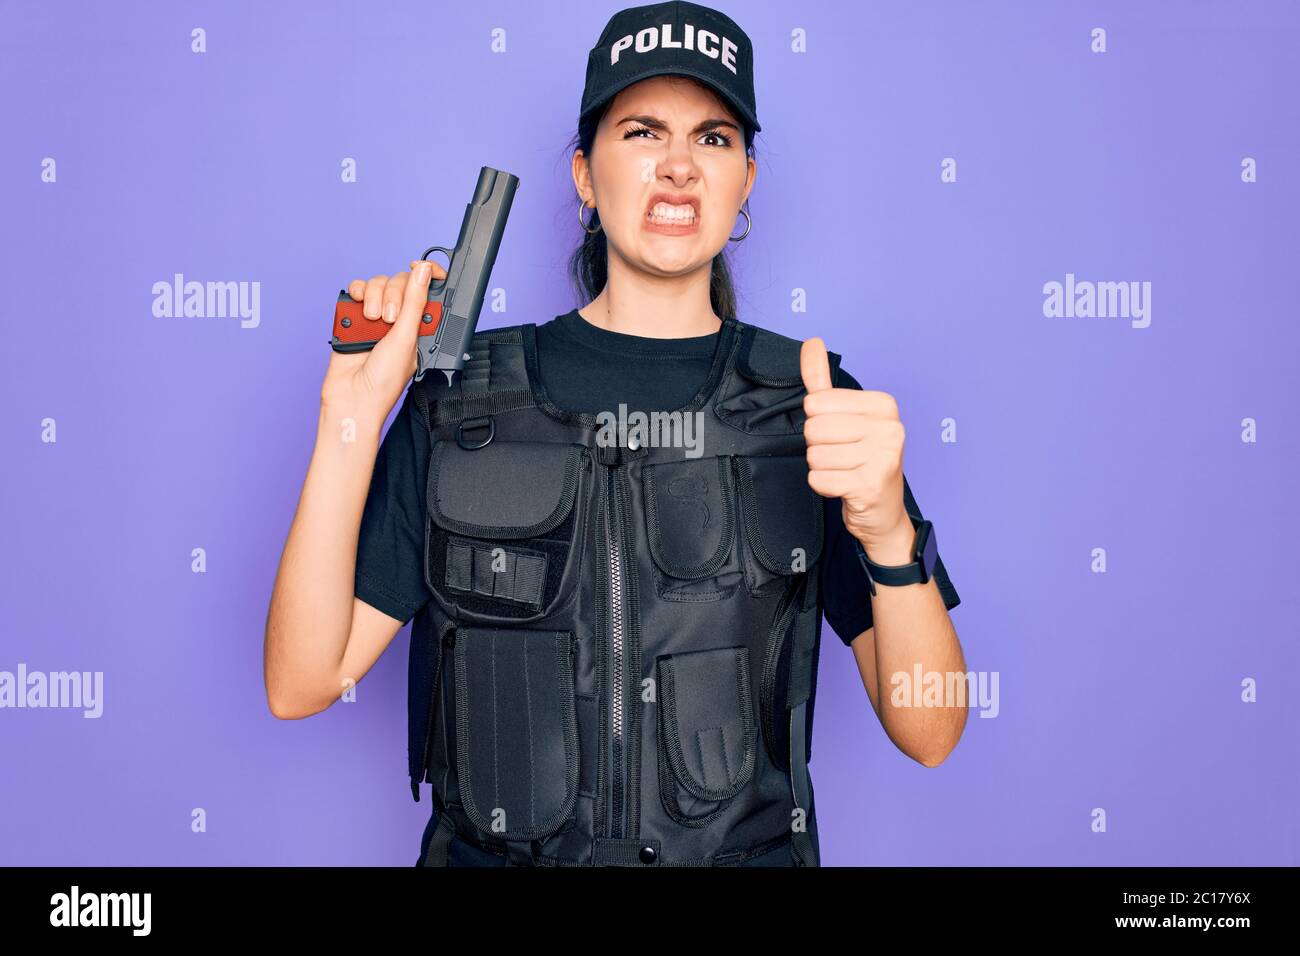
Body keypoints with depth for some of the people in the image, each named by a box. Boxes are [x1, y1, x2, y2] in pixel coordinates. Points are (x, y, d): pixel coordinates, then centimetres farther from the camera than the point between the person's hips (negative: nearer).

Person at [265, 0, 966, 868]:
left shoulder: (818, 406, -5)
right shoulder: (466, 395, -5)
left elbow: (930, 735, -11)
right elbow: (301, 684, -9)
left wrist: (888, 531, -28)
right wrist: (352, 418, -18)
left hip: (745, 849, 0)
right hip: (490, 851, 0)